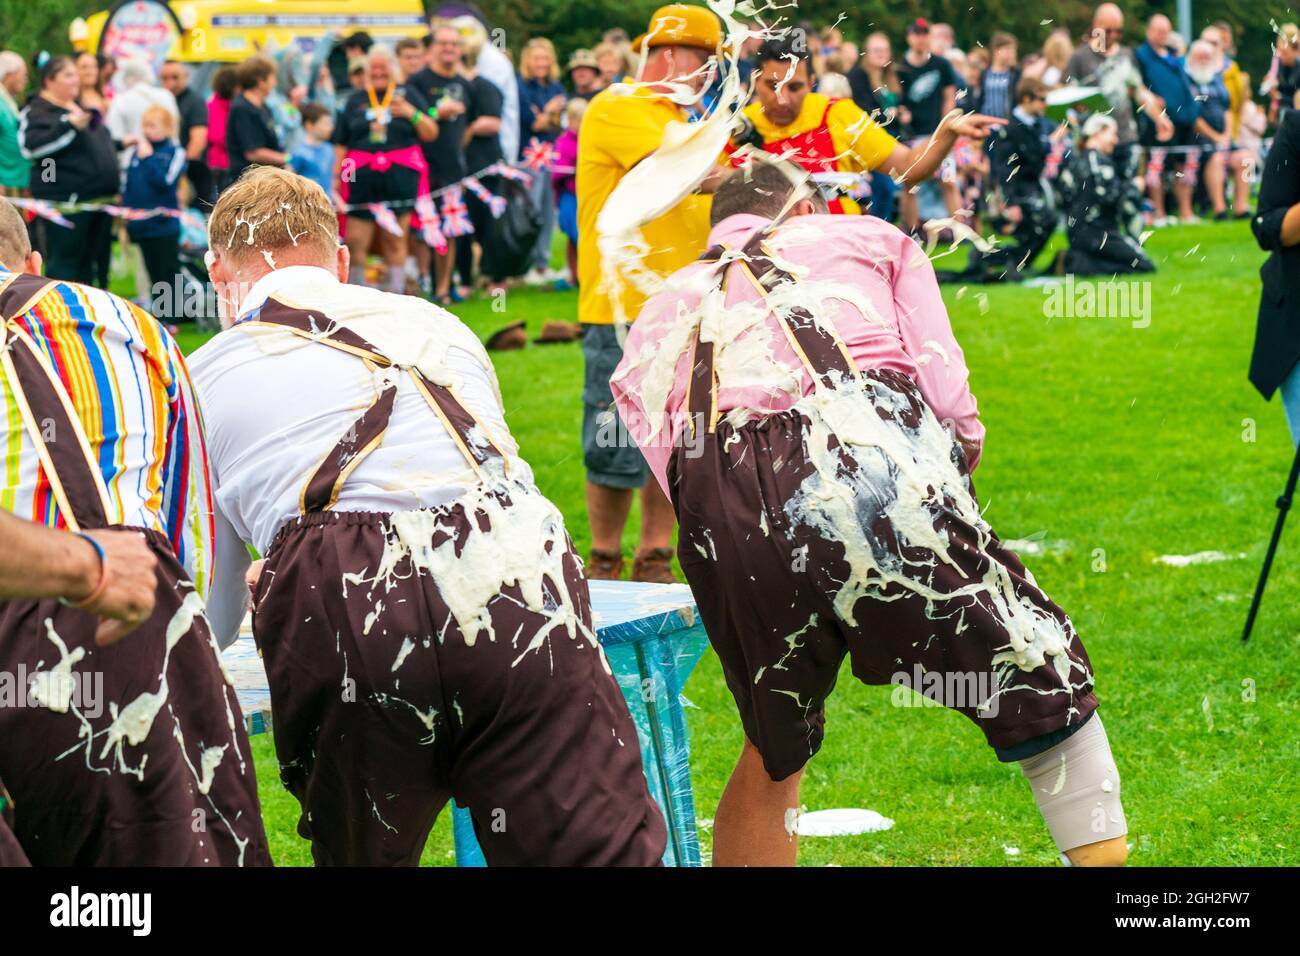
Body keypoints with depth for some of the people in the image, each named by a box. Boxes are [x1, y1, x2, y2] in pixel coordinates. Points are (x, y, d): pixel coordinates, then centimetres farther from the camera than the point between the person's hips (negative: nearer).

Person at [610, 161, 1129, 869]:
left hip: (721, 512, 3)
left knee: (773, 755, 23)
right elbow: (954, 407, 13)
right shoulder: (869, 239, 29)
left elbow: (672, 471, 18)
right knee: (1048, 695, 9)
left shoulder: (656, 317, 33)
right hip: (880, 459, -3)